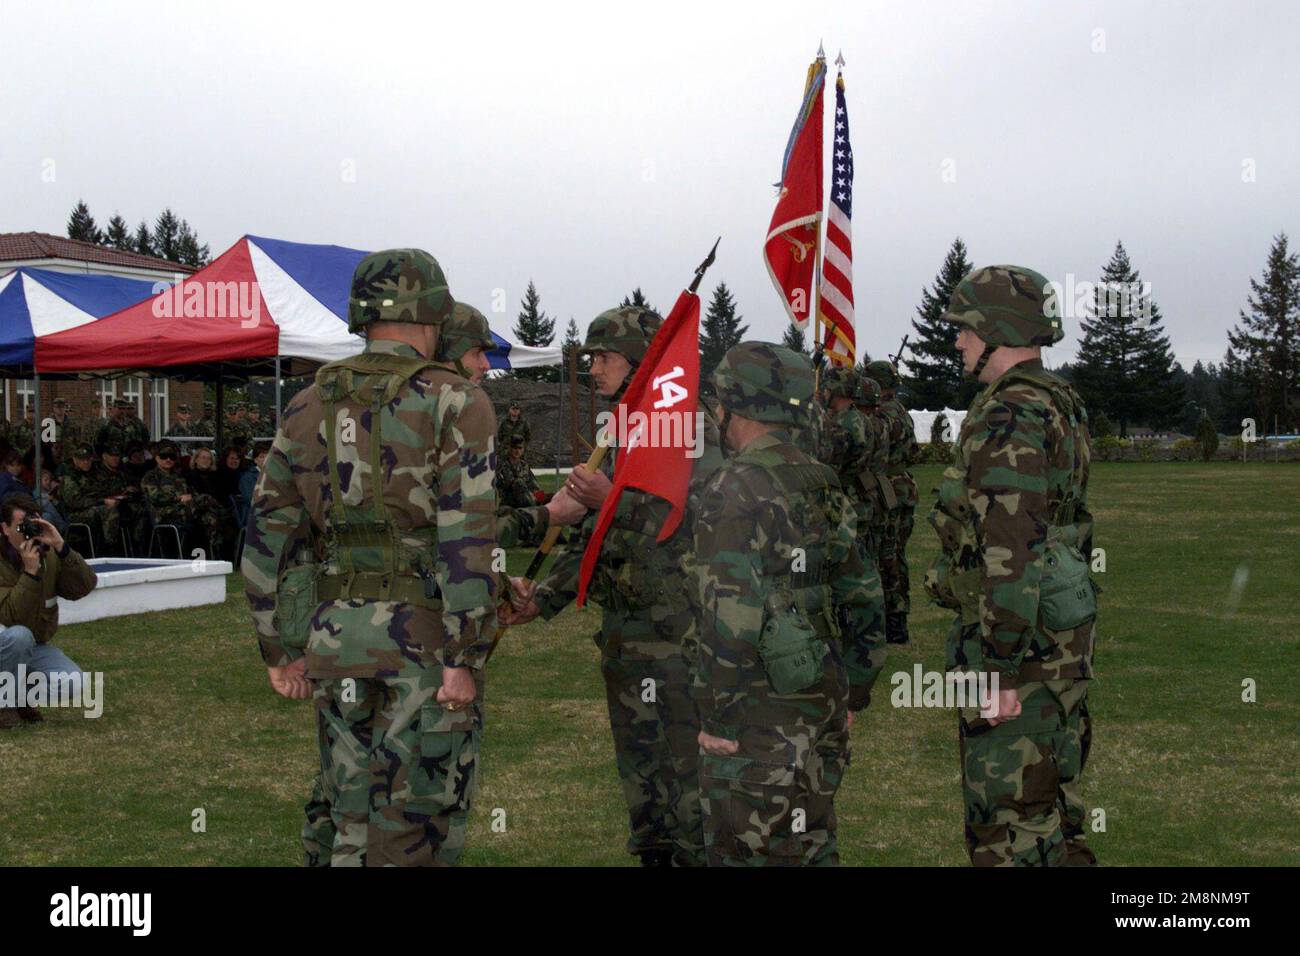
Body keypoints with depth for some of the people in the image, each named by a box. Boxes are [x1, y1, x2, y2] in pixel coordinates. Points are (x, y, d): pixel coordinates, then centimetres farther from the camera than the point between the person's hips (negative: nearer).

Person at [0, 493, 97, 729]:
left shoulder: (50, 556, -4)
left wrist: (61, 547, -28)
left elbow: (85, 587, -17)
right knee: (20, 635, -38)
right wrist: (30, 572, -34)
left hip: (36, 648, 4)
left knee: (72, 685, -21)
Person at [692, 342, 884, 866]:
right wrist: (852, 696, 20)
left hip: (759, 715, -8)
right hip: (824, 704, 8)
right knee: (812, 844, 17)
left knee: (747, 849, 0)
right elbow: (859, 600, 13)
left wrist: (716, 719, -15)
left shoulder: (736, 490, -15)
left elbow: (733, 617, -21)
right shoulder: (825, 486, 10)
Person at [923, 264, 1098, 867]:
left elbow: (1011, 551, -24)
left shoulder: (1009, 416, -18)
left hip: (1016, 634, -10)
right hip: (1066, 635, 10)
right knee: (1053, 803, 18)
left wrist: (998, 667, -23)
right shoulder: (1063, 406, 14)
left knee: (1009, 817, -4)